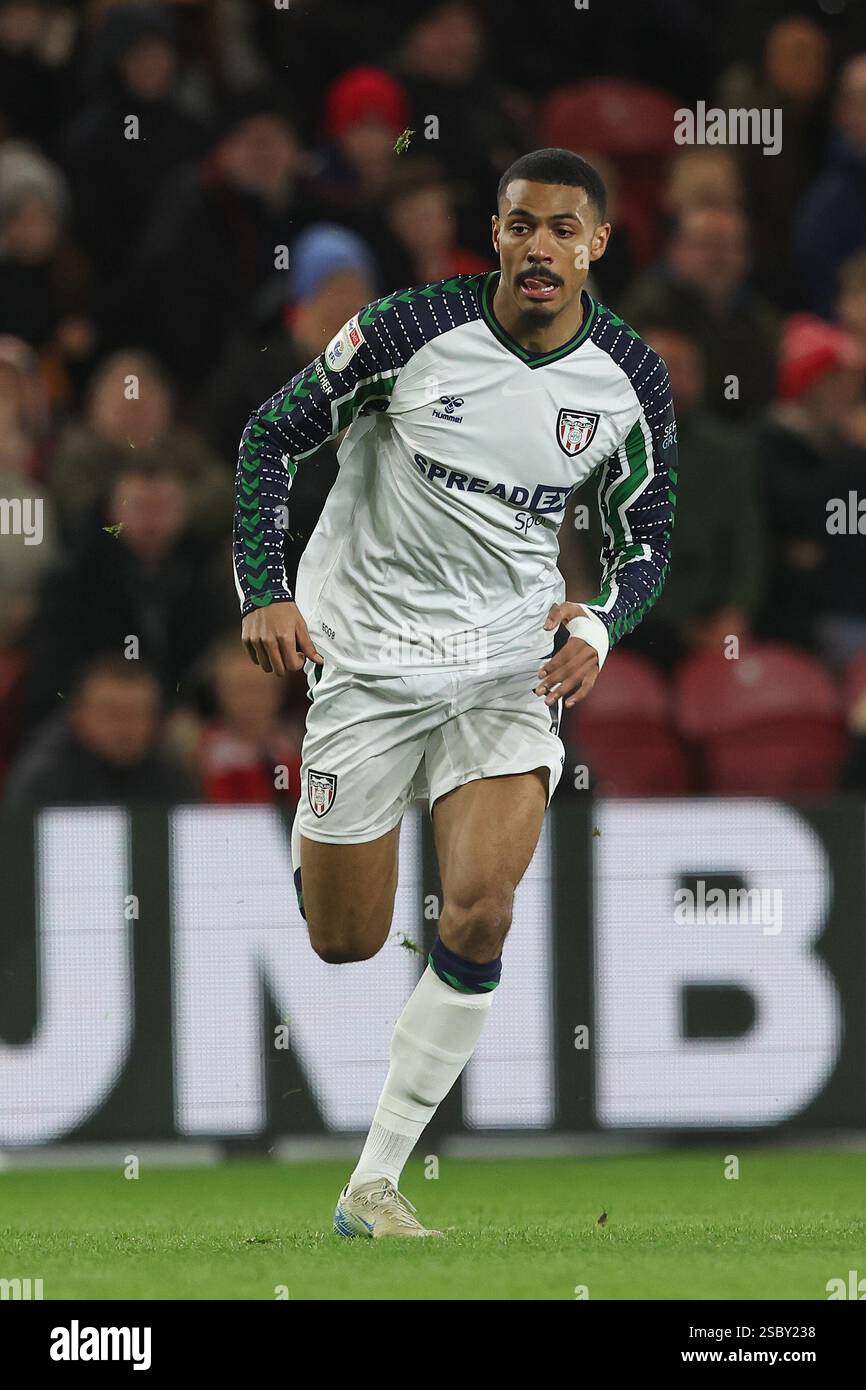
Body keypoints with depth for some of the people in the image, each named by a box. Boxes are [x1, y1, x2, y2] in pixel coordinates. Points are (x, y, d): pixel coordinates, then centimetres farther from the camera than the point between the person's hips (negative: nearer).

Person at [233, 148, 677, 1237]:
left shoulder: (631, 380, -4)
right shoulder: (411, 330, -14)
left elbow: (645, 541, 8)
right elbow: (270, 436, -4)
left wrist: (599, 624, -13)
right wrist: (265, 594, -15)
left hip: (514, 660, 2)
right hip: (368, 651, -2)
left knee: (479, 914, -18)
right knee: (346, 942, 5)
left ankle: (373, 1186, -8)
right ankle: (313, 843, 45)